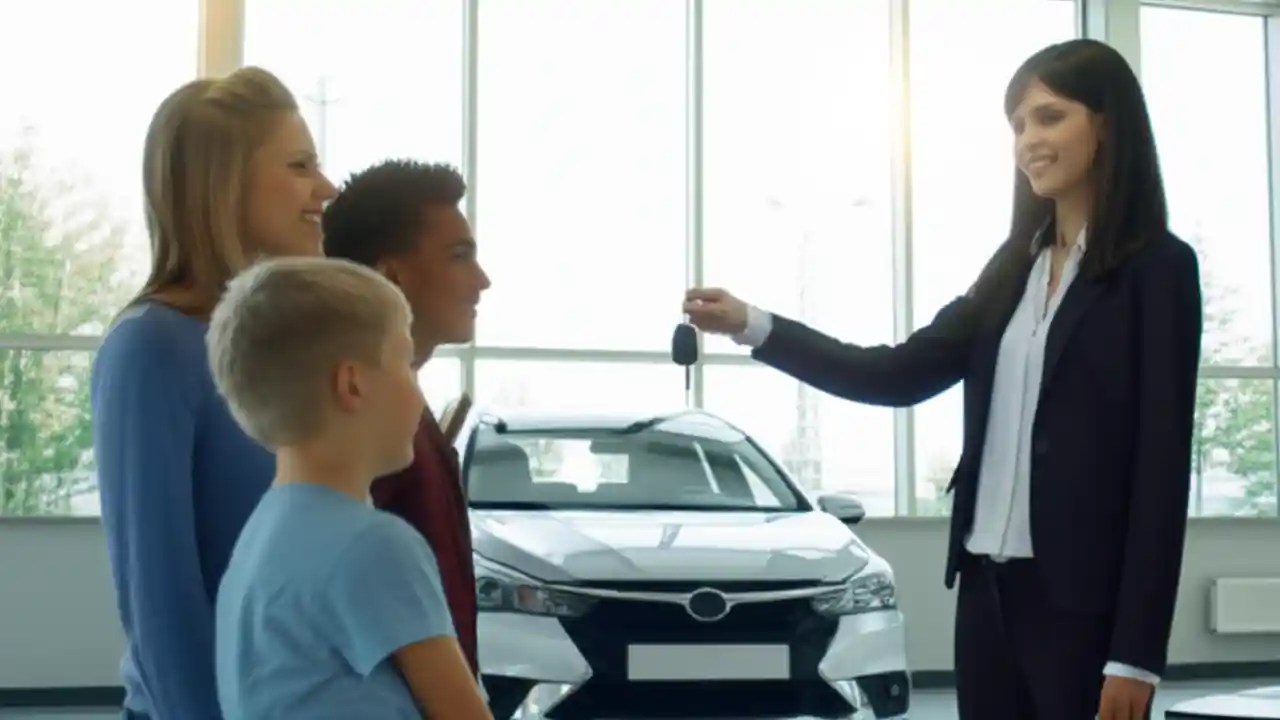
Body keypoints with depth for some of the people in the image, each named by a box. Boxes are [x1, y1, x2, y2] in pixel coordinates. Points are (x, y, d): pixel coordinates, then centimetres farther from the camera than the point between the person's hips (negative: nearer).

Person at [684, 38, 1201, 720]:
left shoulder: (1158, 268, -5)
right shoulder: (1015, 267, 14)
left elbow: (1163, 466, -10)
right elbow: (900, 375, 11)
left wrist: (1137, 650, -15)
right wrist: (753, 326, 1)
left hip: (1086, 597, -6)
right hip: (991, 583, 6)